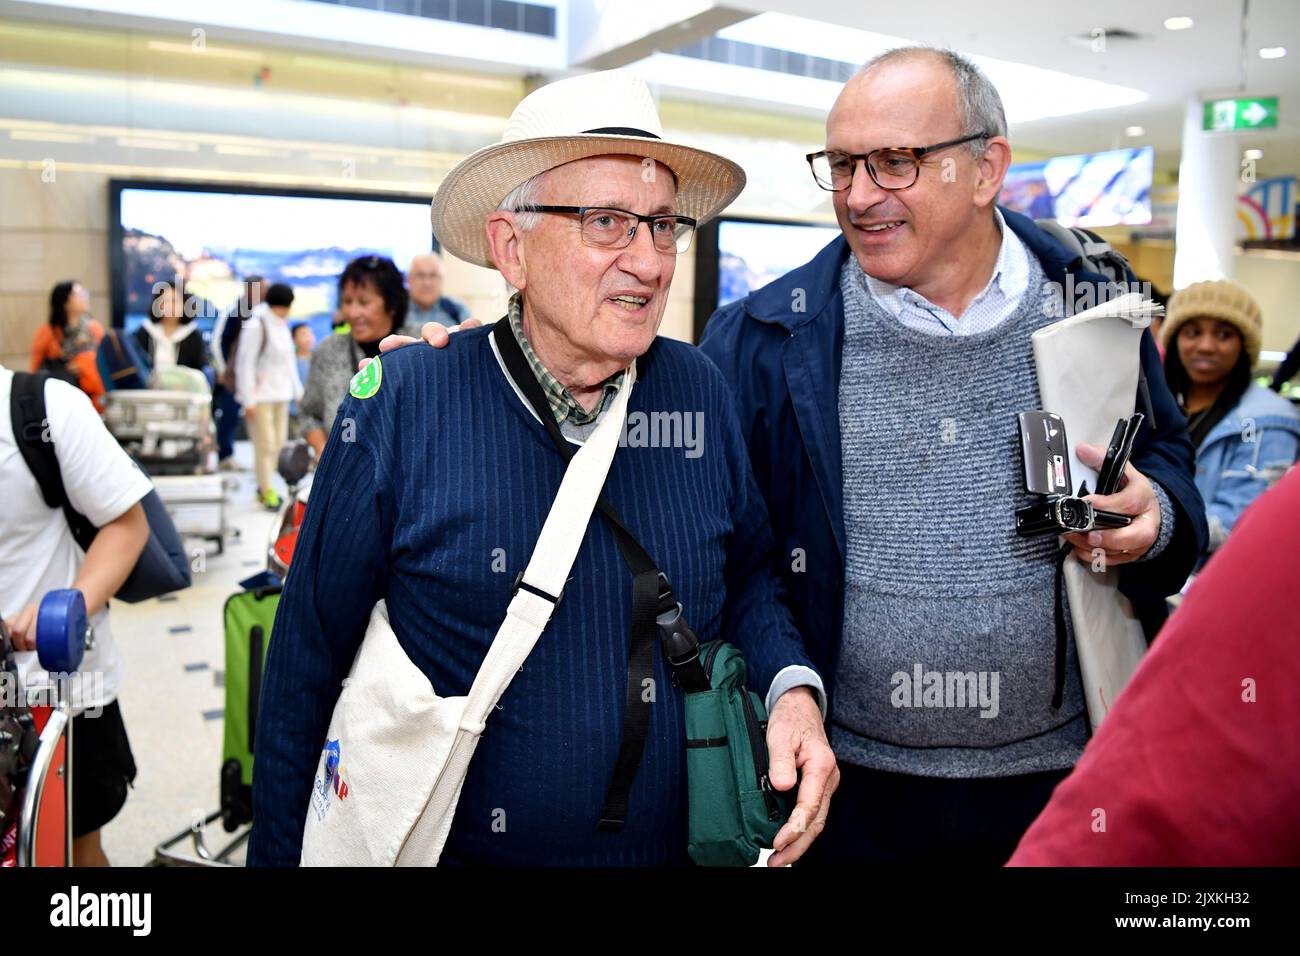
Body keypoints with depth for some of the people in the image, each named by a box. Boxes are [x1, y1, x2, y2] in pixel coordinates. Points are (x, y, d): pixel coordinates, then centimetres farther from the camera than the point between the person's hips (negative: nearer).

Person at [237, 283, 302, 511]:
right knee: (265, 444, -8)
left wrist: (298, 391, 18)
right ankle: (267, 490, 0)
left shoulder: (282, 326, 14)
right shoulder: (255, 325, -10)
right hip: (260, 396, -8)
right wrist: (248, 400, -14)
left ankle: (264, 486, 19)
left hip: (281, 394, 8)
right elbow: (245, 364, -12)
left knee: (279, 443, 7)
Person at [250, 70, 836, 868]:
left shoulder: (702, 392, -8)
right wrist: (277, 854, -4)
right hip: (458, 847, -2)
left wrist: (793, 689, -11)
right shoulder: (400, 406, -16)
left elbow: (747, 572, 6)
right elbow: (308, 666, -9)